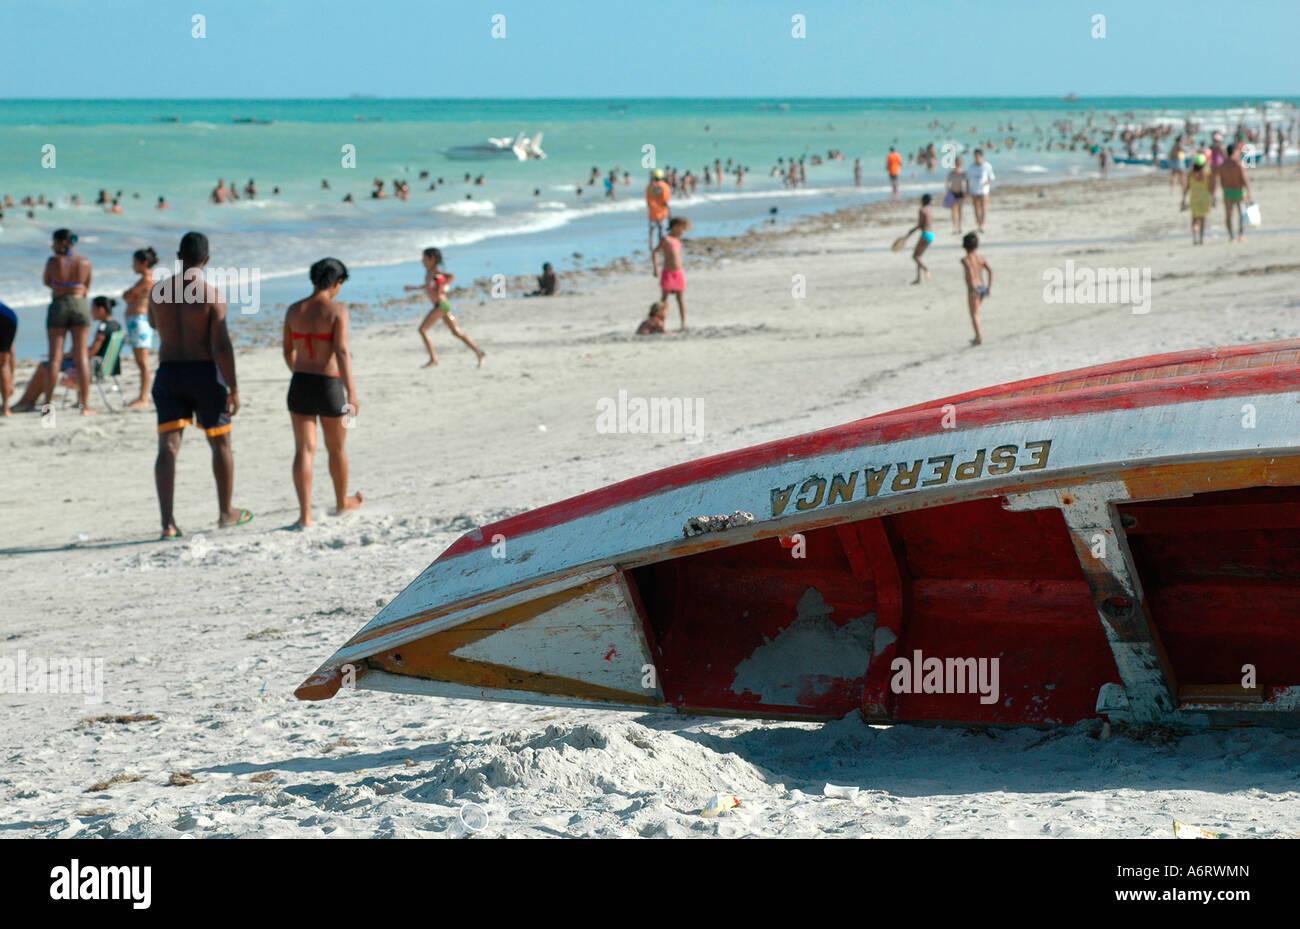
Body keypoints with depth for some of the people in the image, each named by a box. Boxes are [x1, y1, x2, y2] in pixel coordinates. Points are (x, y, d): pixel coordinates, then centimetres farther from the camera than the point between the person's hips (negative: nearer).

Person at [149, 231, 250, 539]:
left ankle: (167, 521, -11)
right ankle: (226, 512, 27)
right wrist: (233, 389, -11)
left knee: (168, 447, -1)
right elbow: (221, 346, -16)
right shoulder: (212, 295, -13)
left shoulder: (159, 291, 0)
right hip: (204, 374, -3)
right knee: (221, 443, 16)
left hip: (168, 373, 3)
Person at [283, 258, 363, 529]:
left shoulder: (294, 311, 3)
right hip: (330, 384, -3)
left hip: (300, 384, 3)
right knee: (336, 448, 17)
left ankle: (305, 514, -10)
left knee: (304, 449, 1)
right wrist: (352, 393, -18)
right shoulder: (337, 310, -11)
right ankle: (342, 502, 37)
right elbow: (342, 352, -19)